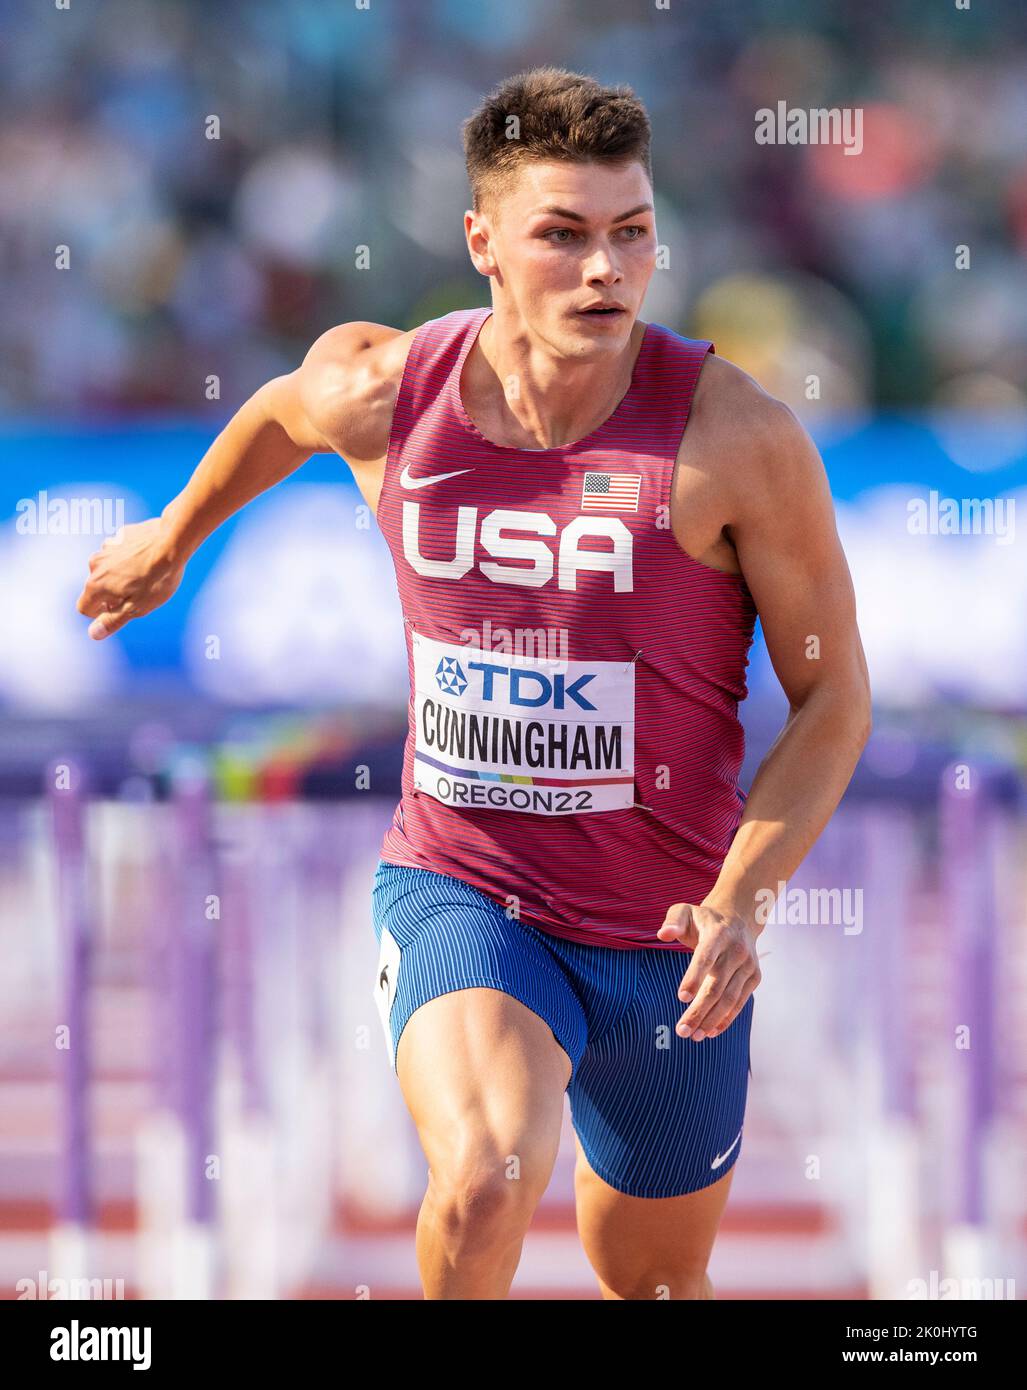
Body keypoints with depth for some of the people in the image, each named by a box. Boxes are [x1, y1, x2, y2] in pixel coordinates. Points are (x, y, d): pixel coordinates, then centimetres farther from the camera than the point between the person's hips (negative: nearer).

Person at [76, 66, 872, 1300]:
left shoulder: (737, 437, -18)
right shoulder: (381, 396, -11)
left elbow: (833, 696, -8)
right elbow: (283, 410, 16)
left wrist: (743, 902, -22)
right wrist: (171, 539, 33)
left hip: (666, 944, 1)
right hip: (459, 894, -1)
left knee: (656, 1283, 21)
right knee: (487, 1183, -32)